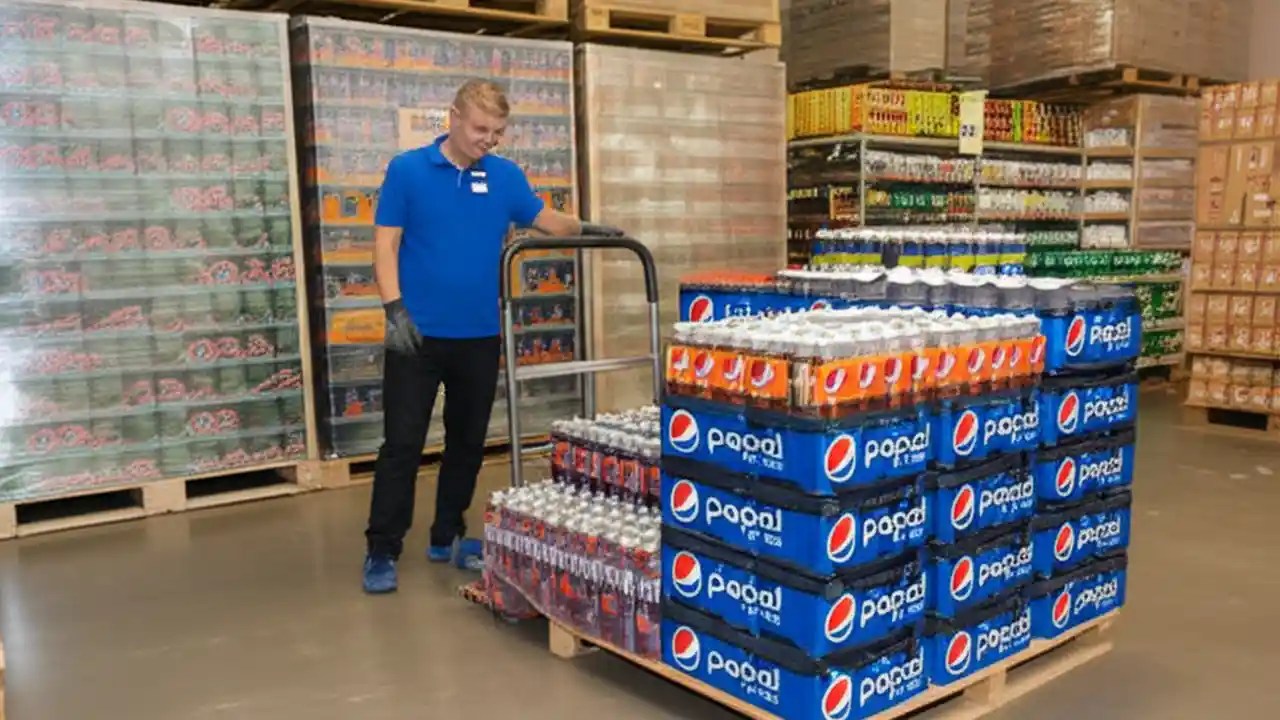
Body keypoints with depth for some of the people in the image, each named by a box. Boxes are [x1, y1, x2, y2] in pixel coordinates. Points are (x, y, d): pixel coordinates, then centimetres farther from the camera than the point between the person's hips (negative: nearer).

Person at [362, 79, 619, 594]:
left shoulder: (506, 176, 5)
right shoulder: (407, 170, -4)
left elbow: (544, 219, 15)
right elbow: (385, 244, -5)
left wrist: (584, 229, -5)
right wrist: (394, 309, -15)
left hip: (479, 335, 4)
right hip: (418, 333, -4)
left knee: (467, 442, 12)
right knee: (403, 443, -1)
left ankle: (447, 536, 27)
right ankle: (382, 550, 9)